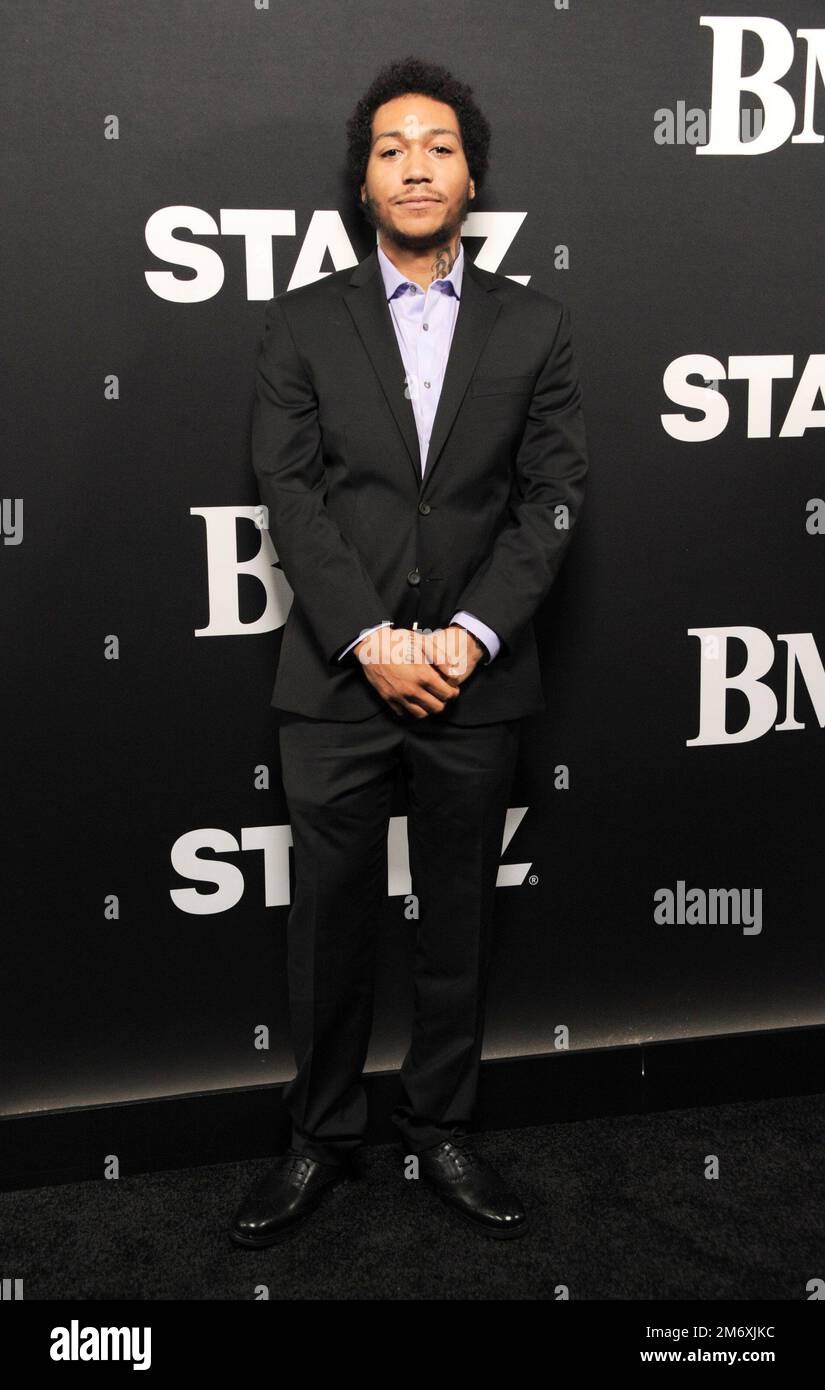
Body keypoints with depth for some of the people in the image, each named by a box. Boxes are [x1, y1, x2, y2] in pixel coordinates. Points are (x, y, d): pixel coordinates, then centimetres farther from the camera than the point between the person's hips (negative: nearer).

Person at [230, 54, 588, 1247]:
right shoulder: (304, 323, 5)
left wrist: (467, 636, -12)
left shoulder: (534, 326, 7)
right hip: (338, 680, 0)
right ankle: (323, 1138, 25)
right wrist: (371, 640, -14)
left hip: (475, 687, 1)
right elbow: (290, 495, -3)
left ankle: (441, 1134, 28)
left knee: (459, 922, 11)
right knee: (331, 921, 8)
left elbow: (552, 499, 0)